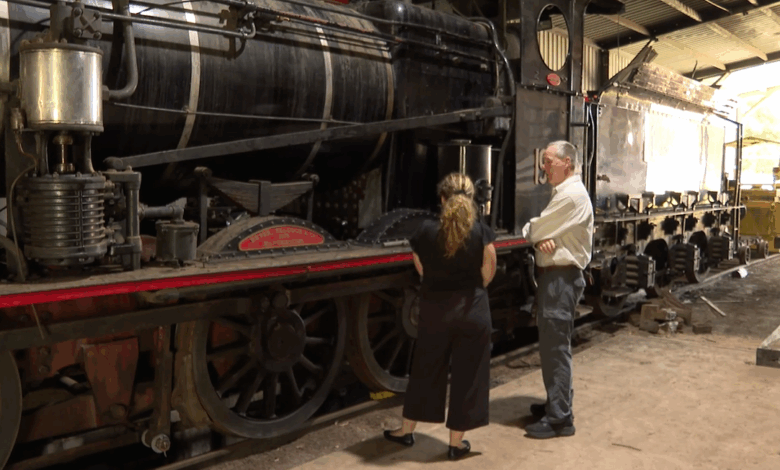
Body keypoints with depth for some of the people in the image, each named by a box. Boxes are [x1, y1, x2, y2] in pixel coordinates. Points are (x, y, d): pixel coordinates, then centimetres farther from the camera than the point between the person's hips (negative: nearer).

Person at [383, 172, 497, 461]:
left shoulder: (426, 231, -8)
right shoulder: (481, 231, -10)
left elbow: (421, 270, 2)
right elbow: (488, 272, -3)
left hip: (435, 308, 1)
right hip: (472, 309, -1)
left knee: (425, 370, 16)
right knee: (467, 375, 9)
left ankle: (406, 431, 30)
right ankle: (457, 443, 17)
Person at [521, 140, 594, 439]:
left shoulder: (573, 194, -17)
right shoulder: (561, 193, 18)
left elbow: (533, 230, -17)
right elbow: (543, 232, 12)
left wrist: (532, 232, 6)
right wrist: (541, 238, -11)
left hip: (561, 278, -11)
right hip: (552, 275, 11)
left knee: (555, 346, -7)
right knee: (551, 344, 18)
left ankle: (560, 418, -1)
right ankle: (557, 402, 31)